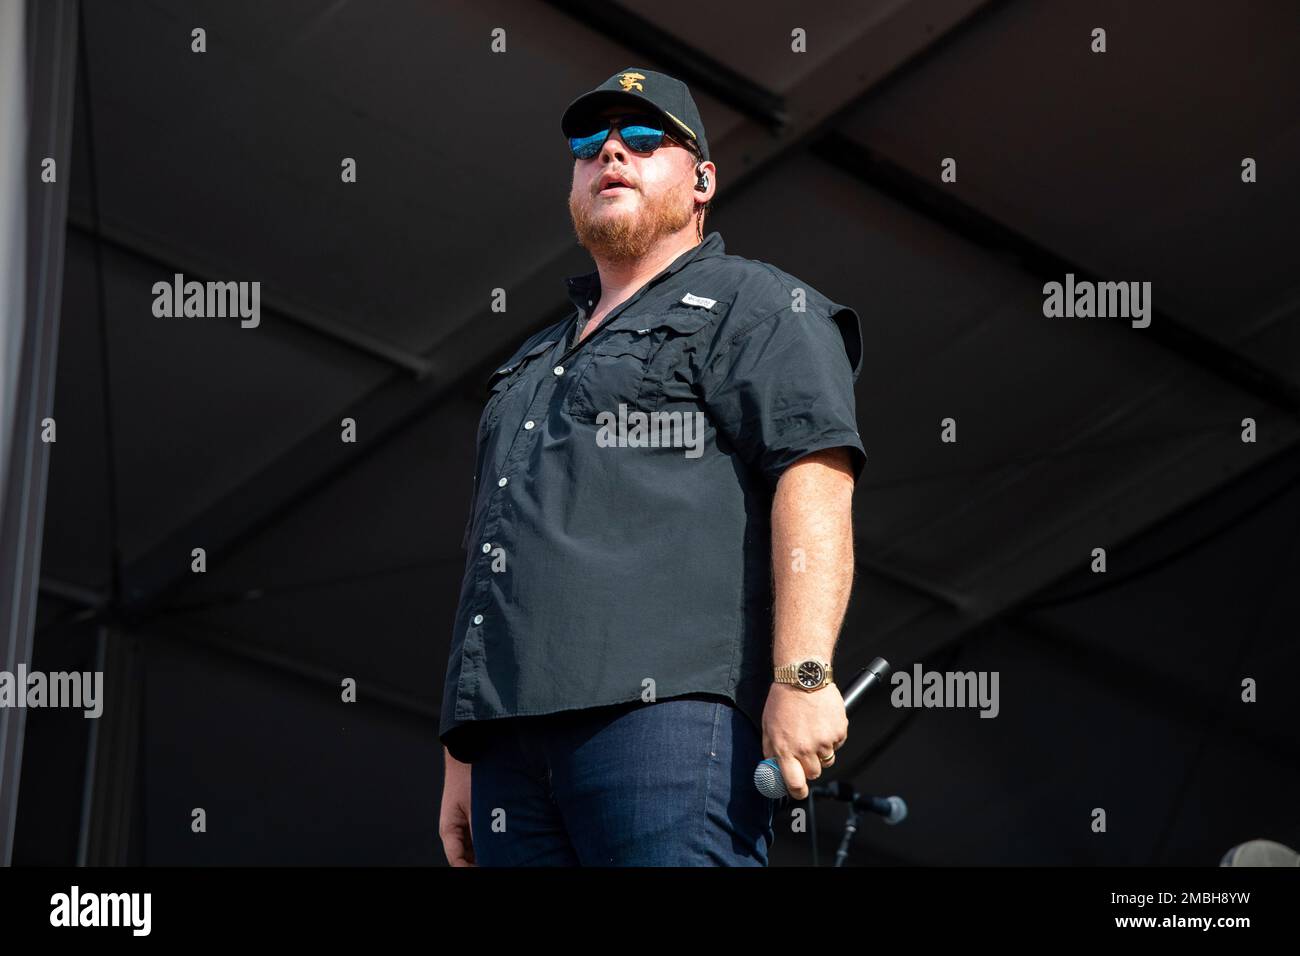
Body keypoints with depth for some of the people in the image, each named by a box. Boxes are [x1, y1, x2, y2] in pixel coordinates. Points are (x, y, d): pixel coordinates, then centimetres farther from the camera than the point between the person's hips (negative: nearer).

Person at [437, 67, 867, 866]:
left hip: (662, 709, -7)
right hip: (511, 733, 7)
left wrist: (801, 675, -20)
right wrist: (461, 756, 21)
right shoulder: (533, 365, 32)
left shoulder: (752, 306, 9)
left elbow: (814, 477, -7)